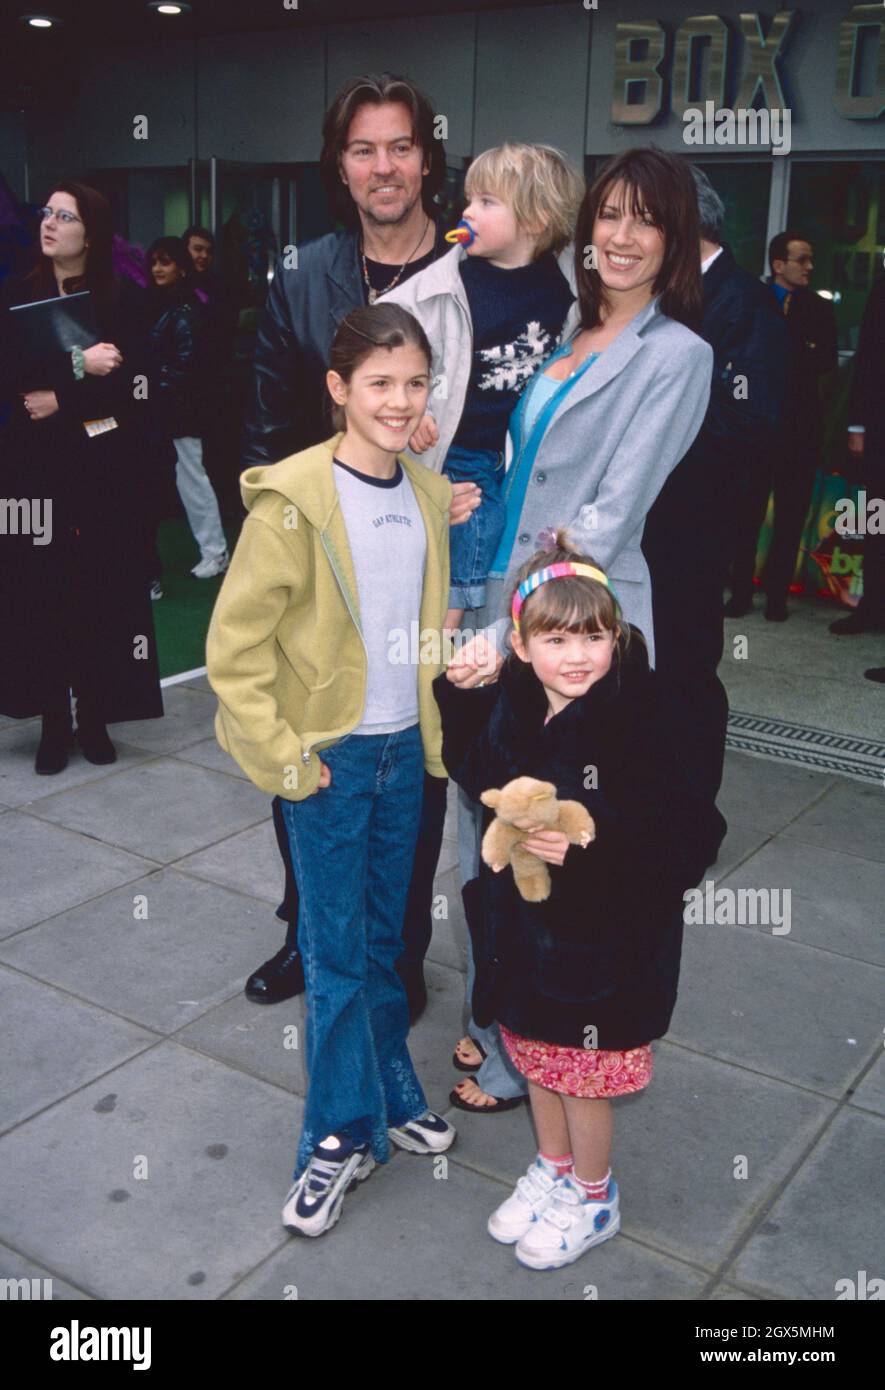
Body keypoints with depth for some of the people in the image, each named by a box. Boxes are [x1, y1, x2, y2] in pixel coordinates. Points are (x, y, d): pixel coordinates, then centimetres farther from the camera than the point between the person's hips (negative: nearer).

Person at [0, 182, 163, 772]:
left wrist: (63, 402, -14)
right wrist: (77, 365, -16)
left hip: (107, 469, -1)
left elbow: (133, 385, -7)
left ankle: (96, 717, 11)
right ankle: (54, 719, 7)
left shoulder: (126, 300, 3)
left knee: (105, 588, -1)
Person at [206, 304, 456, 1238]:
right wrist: (284, 759, -15)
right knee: (336, 946, 4)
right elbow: (234, 647, -15)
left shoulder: (429, 494, 4)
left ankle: (387, 1095, 35)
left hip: (404, 747, 5)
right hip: (328, 753, -5)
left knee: (383, 934, 17)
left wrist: (435, 723, 10)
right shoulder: (294, 499, -15)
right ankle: (343, 1133, 21)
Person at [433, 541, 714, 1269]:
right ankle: (553, 1170, 50)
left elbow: (683, 854, -24)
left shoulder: (634, 732, -24)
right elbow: (475, 774, 13)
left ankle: (594, 1198, 42)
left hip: (601, 943, -5)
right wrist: (457, 692, 1)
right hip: (522, 928, 6)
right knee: (537, 1061, 24)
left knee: (583, 1080, 15)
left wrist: (591, 851, -38)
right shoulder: (510, 709, -6)